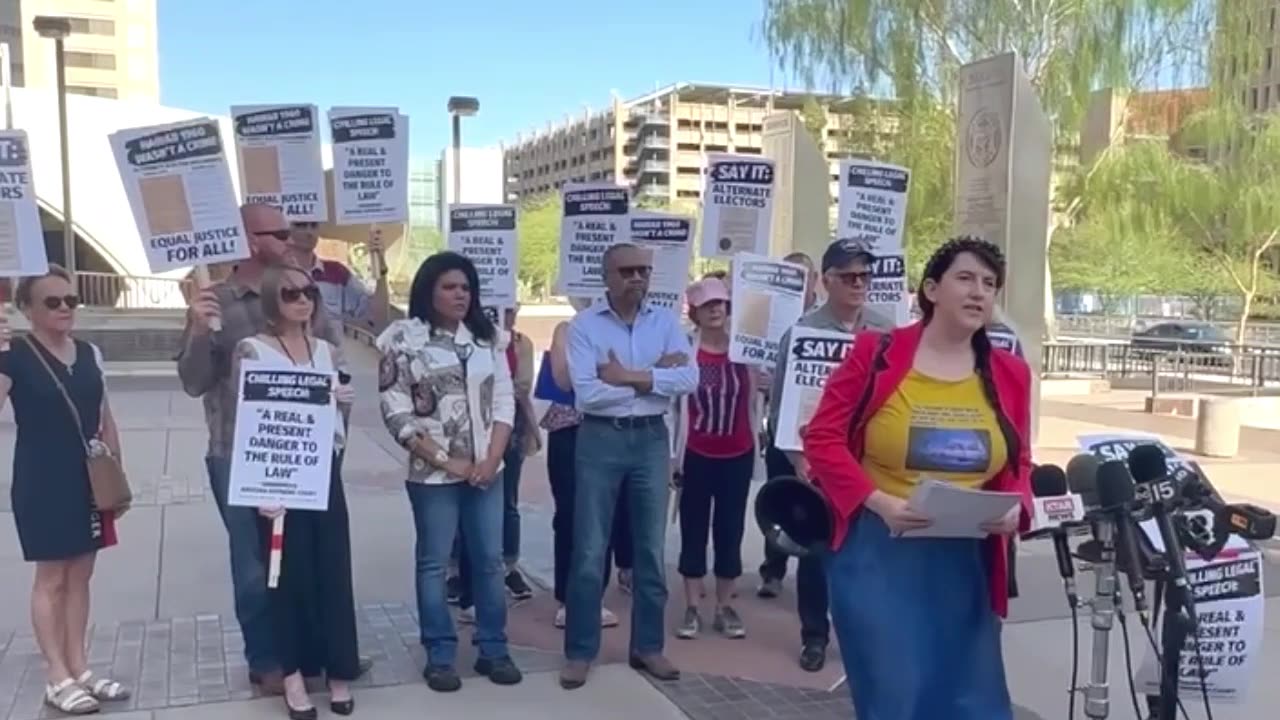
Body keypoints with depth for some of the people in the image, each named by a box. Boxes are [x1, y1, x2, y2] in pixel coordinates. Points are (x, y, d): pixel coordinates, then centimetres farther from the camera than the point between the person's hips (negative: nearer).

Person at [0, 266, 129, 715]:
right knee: (51, 579, 3)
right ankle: (58, 679, 12)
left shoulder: (89, 353, 7)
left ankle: (79, 668, 21)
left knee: (80, 576, 11)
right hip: (41, 483, -5)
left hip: (88, 480, 5)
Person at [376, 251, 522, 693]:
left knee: (490, 559, 10)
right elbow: (396, 413, -10)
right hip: (432, 474, -4)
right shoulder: (403, 340, -6)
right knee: (433, 564, 6)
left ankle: (493, 649, 22)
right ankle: (440, 656, 18)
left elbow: (504, 401, 4)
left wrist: (491, 460, -7)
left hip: (486, 470, 4)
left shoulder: (489, 338, 6)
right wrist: (445, 460, -12)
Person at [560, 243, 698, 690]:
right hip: (600, 439, -3)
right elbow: (586, 393, -16)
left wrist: (628, 376, -17)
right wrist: (654, 376, -12)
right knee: (590, 551, 3)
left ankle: (648, 646, 26)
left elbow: (690, 379, -11)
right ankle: (580, 651, 17)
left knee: (651, 548, 11)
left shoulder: (665, 321, 3)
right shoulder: (584, 325, -5)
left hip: (652, 438, 3)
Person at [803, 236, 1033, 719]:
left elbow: (1019, 464, 13)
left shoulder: (1009, 374, 6)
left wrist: (1015, 507, -9)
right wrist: (881, 503, -18)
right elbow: (822, 439, -7)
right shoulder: (876, 353, -5)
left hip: (965, 561, 4)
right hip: (876, 551, -4)